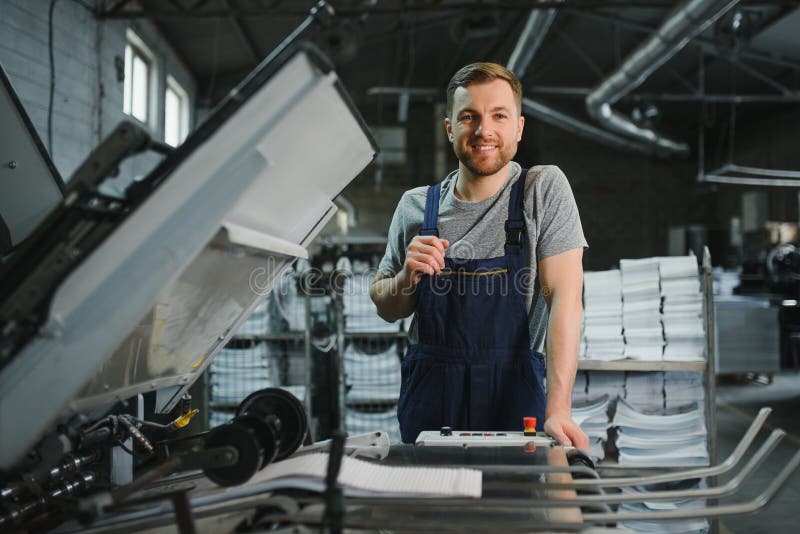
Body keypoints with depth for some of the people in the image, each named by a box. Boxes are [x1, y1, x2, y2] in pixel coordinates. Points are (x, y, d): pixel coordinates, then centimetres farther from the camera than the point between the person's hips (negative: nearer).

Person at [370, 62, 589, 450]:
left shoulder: (544, 189, -3)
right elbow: (386, 309, 13)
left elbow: (564, 297, -10)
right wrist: (409, 276, -10)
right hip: (430, 397, 2)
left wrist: (558, 411, -19)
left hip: (515, 391, -2)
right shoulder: (416, 207, 5)